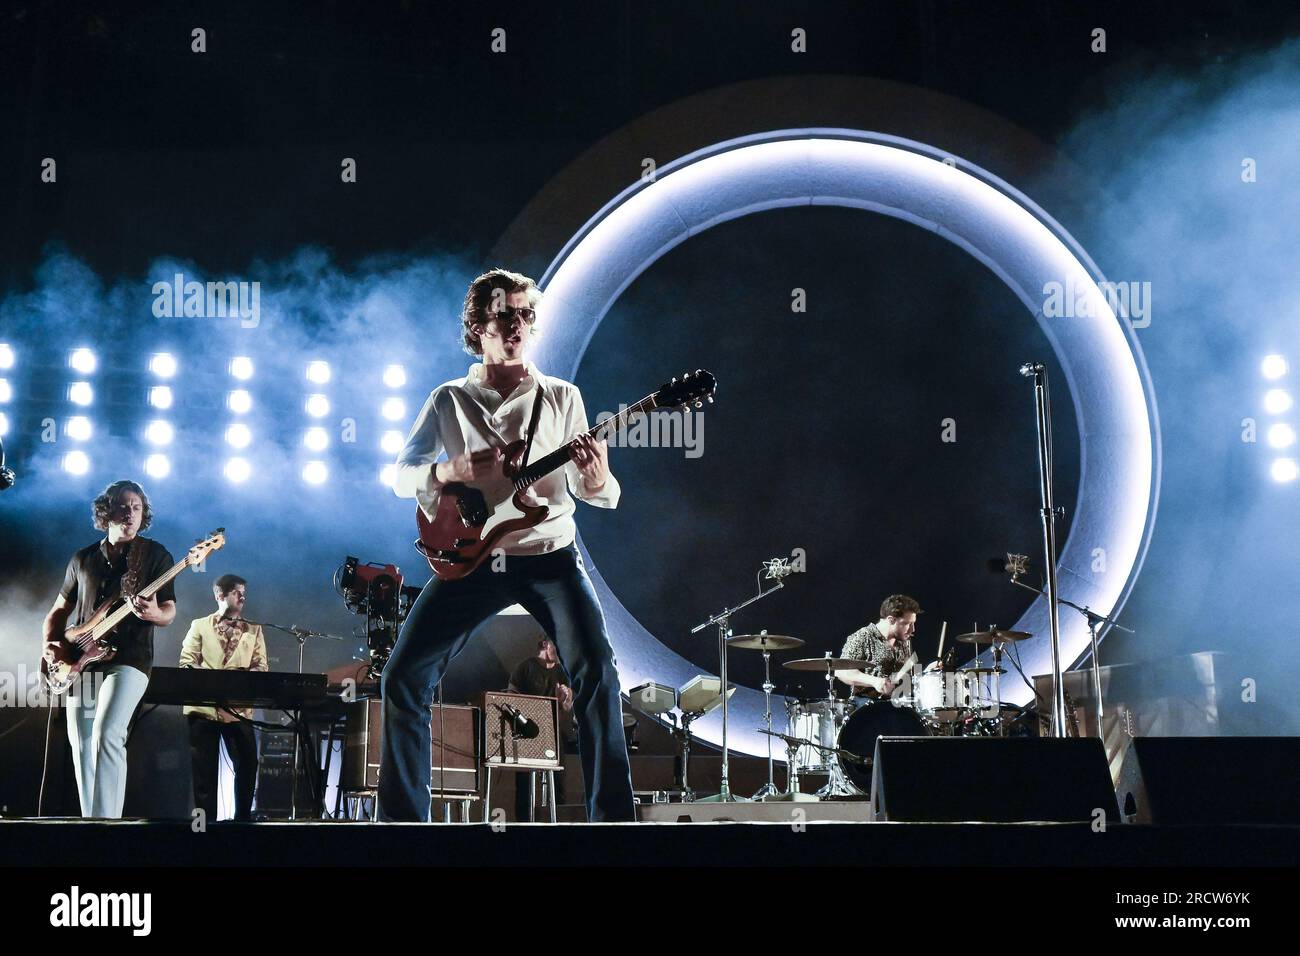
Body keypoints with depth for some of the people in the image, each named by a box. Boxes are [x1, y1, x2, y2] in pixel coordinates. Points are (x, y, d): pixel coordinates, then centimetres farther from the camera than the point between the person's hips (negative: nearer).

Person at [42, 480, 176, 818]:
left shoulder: (155, 555, 4)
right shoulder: (83, 559, 16)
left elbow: (169, 612, 0)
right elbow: (59, 610, 23)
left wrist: (154, 613, -24)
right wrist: (50, 643, 3)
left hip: (128, 660, -5)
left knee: (106, 735, -24)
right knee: (81, 747, 4)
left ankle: (105, 819, -30)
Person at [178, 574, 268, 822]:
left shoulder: (253, 630, 16)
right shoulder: (199, 625, 12)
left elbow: (261, 666, 6)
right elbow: (187, 662, 3)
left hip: (238, 707, 1)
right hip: (204, 706, -1)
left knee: (247, 765, -5)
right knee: (203, 769, 0)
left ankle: (243, 819, 6)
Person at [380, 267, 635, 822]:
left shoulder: (562, 397, 5)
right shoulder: (449, 400, 7)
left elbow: (602, 496, 3)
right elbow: (401, 476, 7)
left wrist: (596, 478, -23)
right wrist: (452, 471, -14)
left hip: (550, 555, -1)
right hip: (472, 558, 1)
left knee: (596, 671, -21)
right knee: (404, 678, -8)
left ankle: (613, 816, -16)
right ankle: (402, 817, 4)